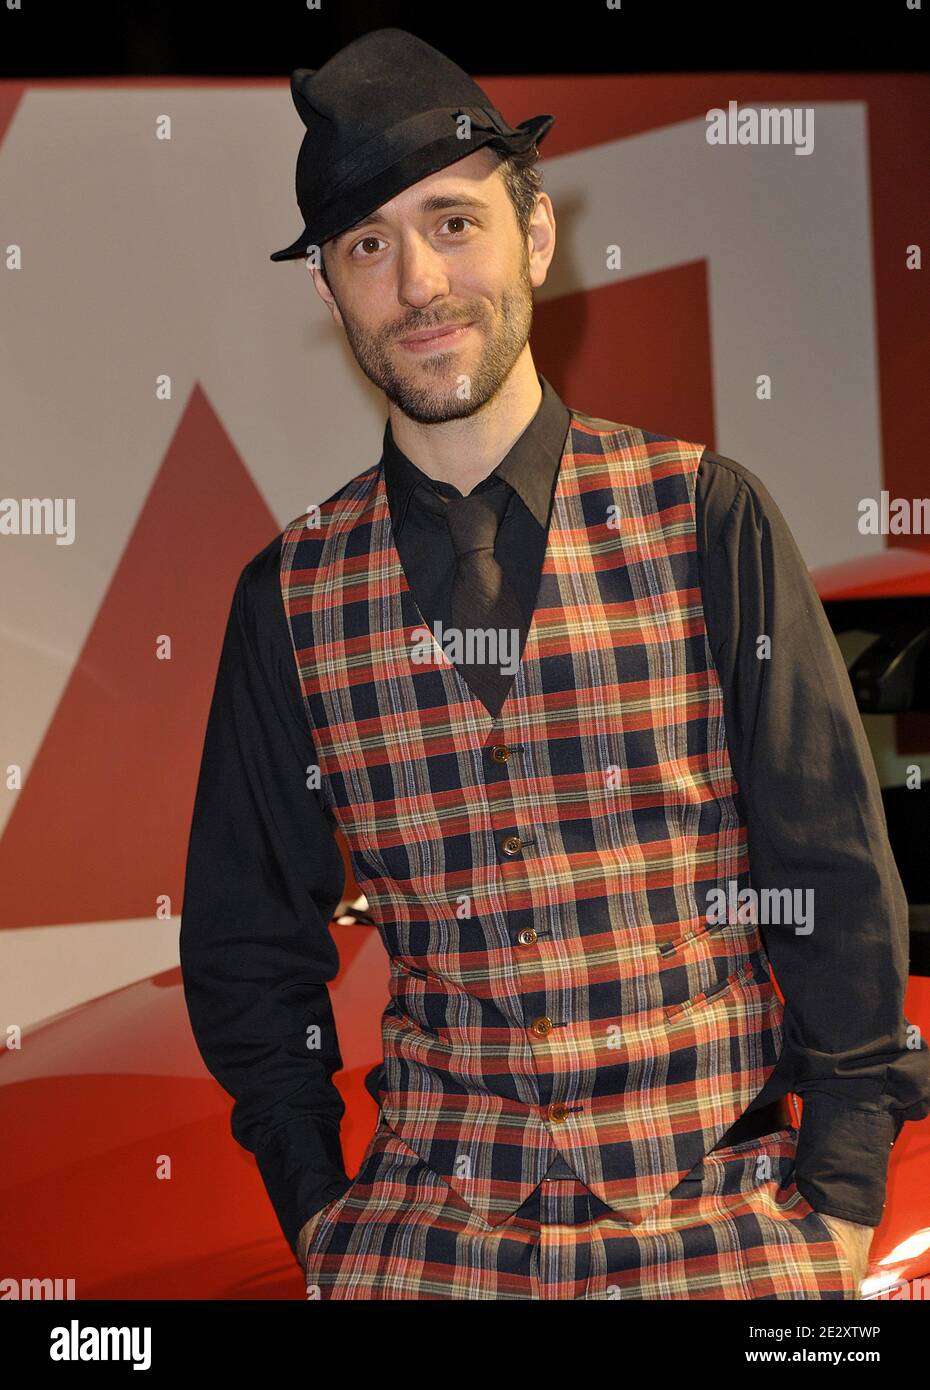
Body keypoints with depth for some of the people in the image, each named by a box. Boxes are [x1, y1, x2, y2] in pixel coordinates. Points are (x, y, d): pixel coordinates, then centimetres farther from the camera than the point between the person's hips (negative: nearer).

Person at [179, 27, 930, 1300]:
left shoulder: (705, 515, -3)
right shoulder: (290, 595, 2)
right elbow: (250, 936, 11)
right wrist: (318, 1215, 5)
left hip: (720, 1210, -1)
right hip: (430, 1218, 1)